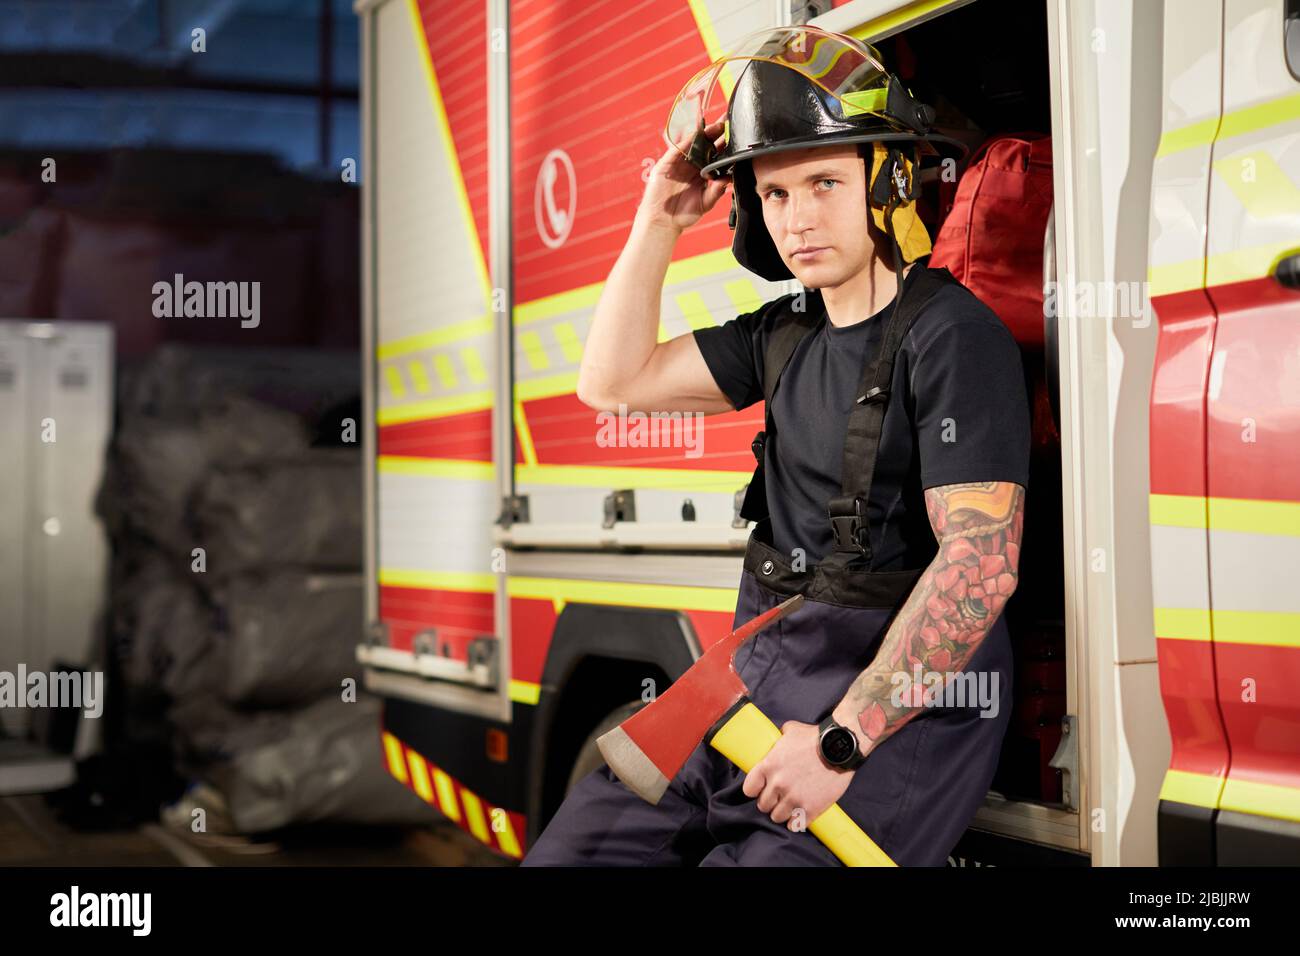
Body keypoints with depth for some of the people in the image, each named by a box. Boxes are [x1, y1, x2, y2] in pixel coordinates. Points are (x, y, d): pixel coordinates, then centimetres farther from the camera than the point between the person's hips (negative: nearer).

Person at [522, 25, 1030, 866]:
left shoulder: (954, 337, -13)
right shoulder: (789, 333, 12)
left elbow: (981, 564, -21)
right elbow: (615, 381, 19)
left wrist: (841, 740, -23)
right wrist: (660, 220, 11)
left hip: (899, 696, -7)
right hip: (763, 672, 7)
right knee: (570, 853, 0)